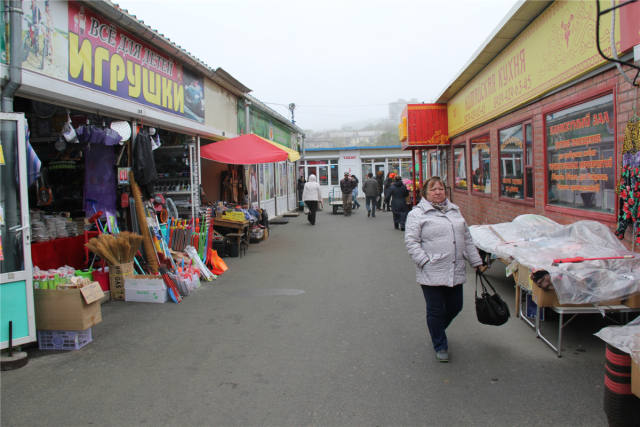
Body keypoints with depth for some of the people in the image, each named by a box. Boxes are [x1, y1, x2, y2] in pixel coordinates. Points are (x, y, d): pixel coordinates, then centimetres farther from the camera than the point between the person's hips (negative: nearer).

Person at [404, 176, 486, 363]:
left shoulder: (454, 210, 16)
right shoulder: (417, 214, -4)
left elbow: (467, 239, 20)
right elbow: (411, 242, -9)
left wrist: (477, 262, 18)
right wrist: (425, 261, -17)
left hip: (455, 271, 6)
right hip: (431, 274, -6)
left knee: (455, 307, 14)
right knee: (436, 311, 4)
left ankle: (437, 330, 42)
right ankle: (440, 346, 23)